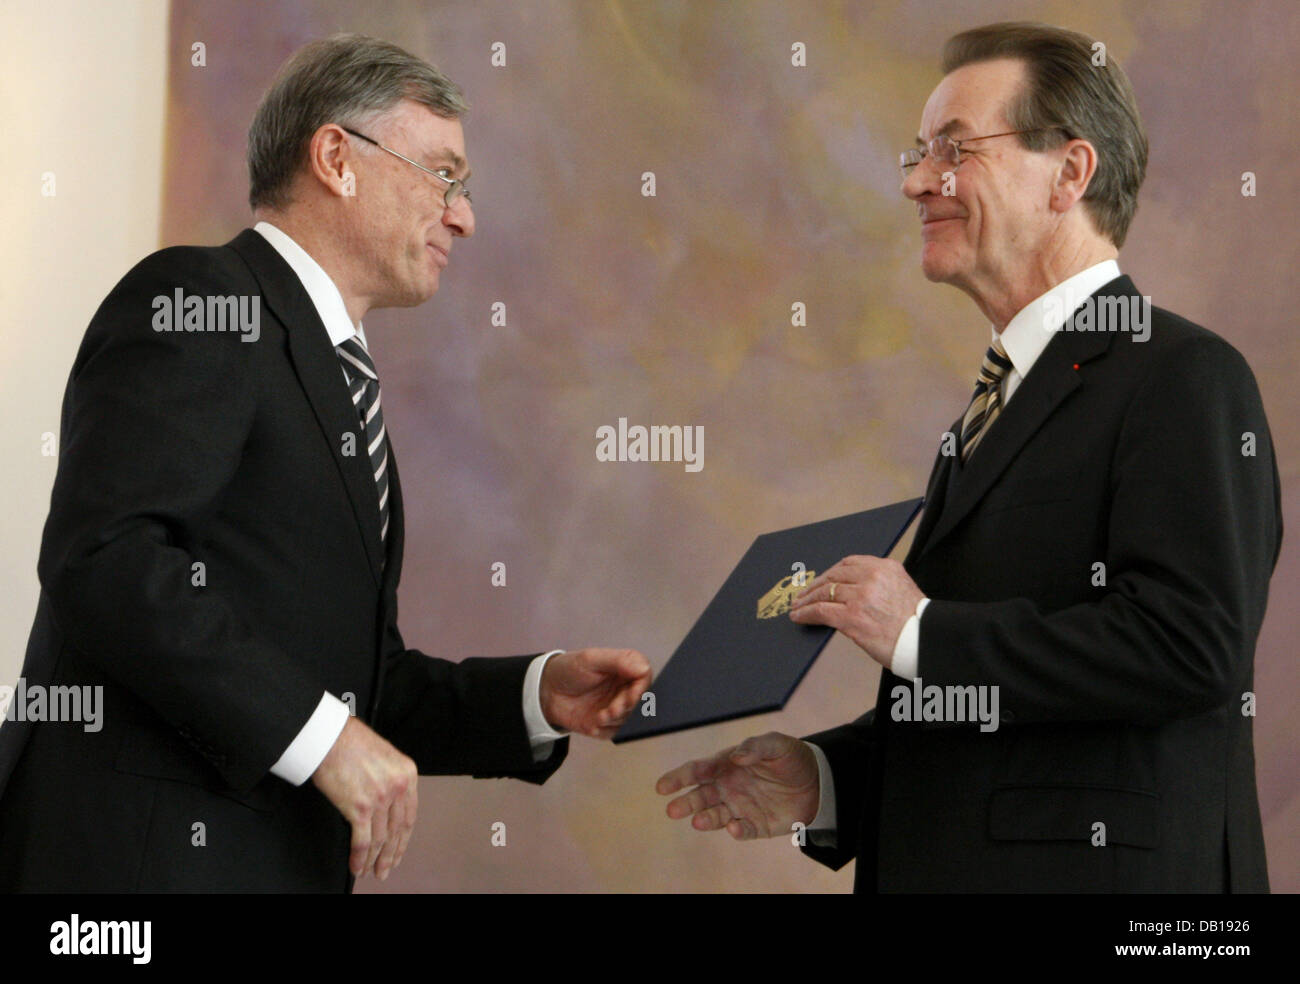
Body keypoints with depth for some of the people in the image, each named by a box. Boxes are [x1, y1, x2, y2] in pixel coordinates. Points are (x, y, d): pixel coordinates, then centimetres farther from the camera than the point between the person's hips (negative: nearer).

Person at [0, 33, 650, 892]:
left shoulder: (340, 381, 22)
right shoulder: (195, 300, -6)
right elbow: (104, 555, -21)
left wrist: (537, 696, 7)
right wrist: (320, 733, -21)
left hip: (282, 859, 9)